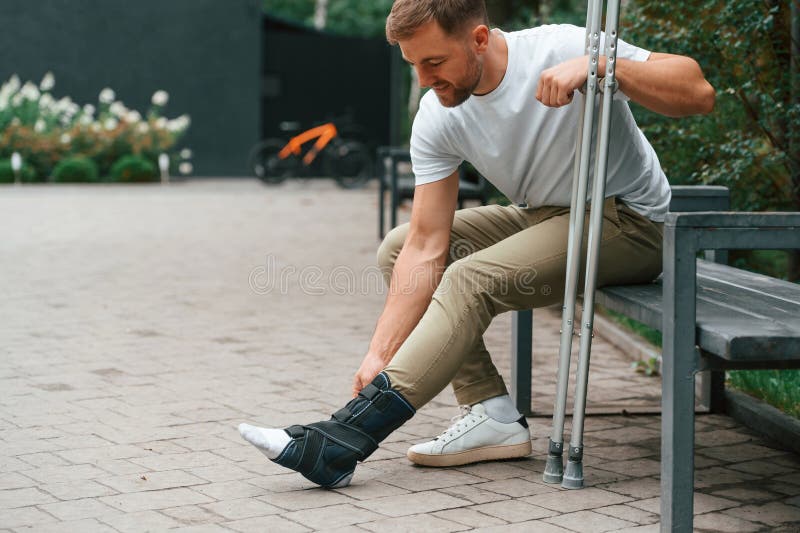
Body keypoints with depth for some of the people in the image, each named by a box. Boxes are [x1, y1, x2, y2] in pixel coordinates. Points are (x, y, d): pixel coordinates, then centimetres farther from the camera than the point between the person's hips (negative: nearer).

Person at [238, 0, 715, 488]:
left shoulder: (562, 49, -24)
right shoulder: (438, 118, -10)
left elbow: (699, 94, -30)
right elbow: (426, 248, -13)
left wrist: (599, 65, -42)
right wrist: (380, 353, -21)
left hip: (627, 220, -7)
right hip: (543, 217, 7)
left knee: (471, 279, -27)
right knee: (400, 247, -6)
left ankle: (337, 445, -29)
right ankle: (494, 414, -11)